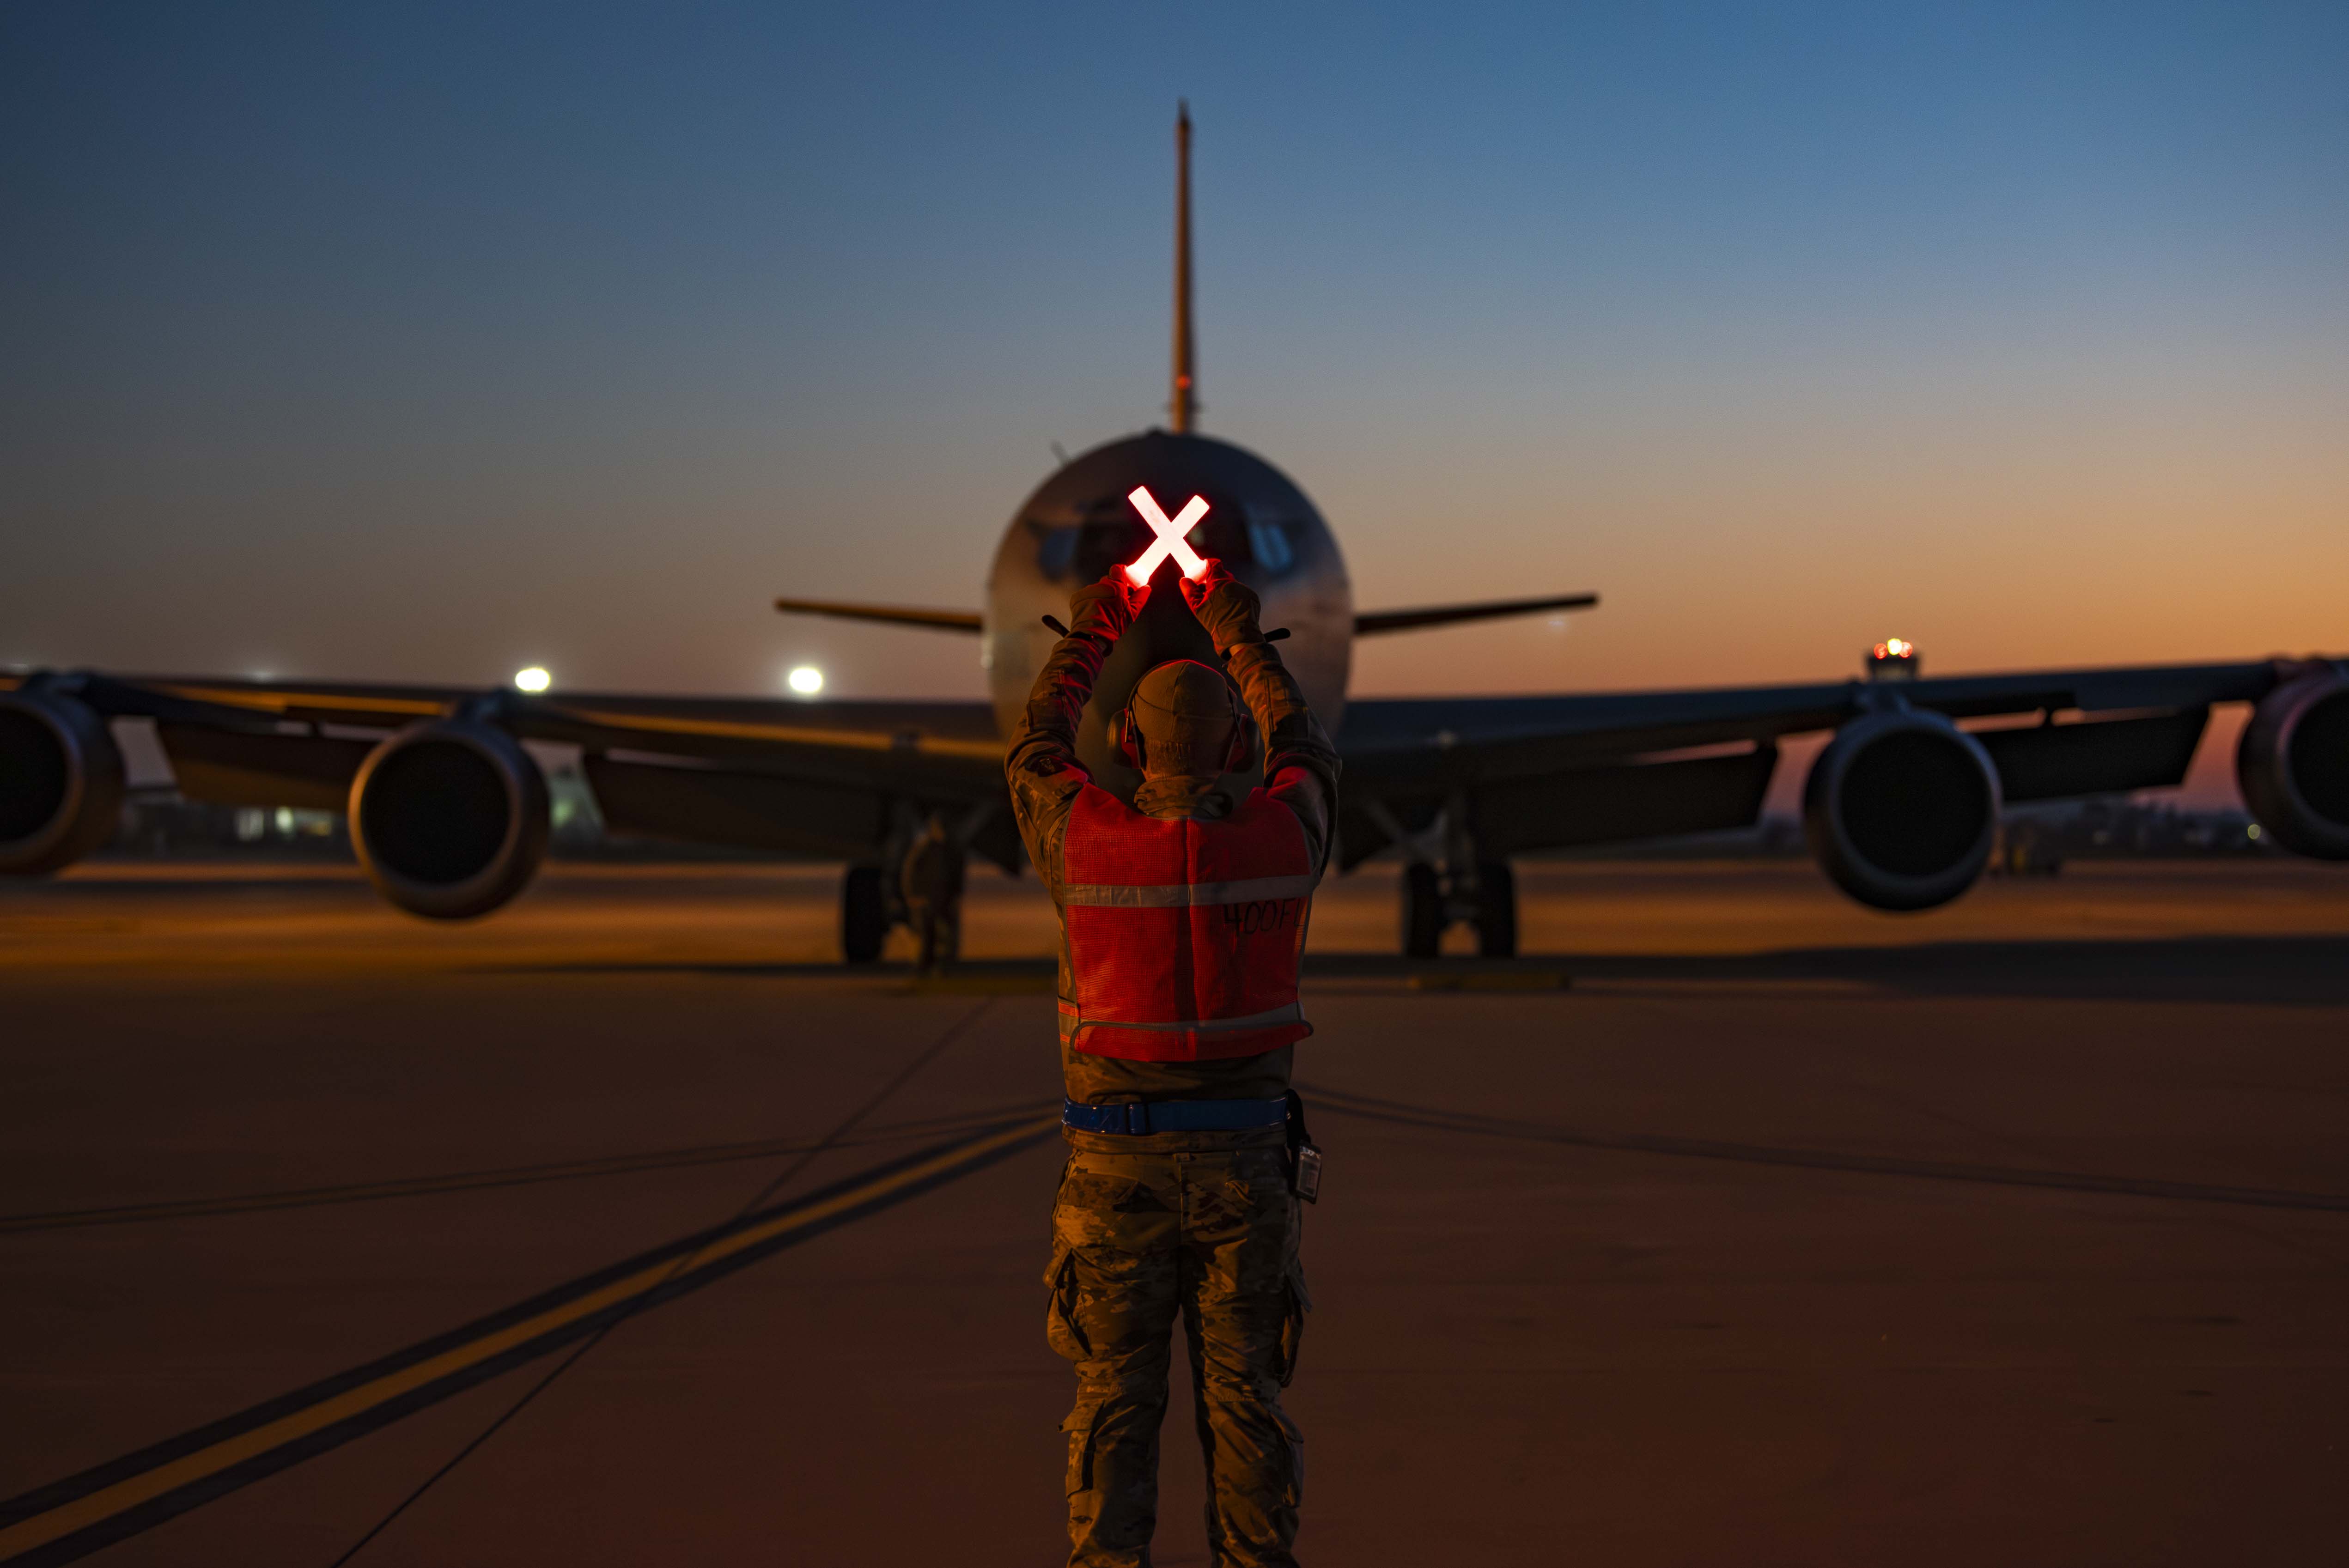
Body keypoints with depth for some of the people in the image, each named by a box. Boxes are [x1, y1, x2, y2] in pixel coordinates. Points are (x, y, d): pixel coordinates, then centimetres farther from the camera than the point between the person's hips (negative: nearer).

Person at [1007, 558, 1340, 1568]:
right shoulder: (1282, 839, -5)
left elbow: (1036, 752, 15)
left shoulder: (1083, 838, -8)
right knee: (1243, 1395, 7)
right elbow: (1304, 752, 19)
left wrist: (1087, 638, 27)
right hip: (1244, 1154, 1)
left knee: (1116, 1398, 5)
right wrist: (1243, 642, 30)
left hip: (1116, 1161, -1)